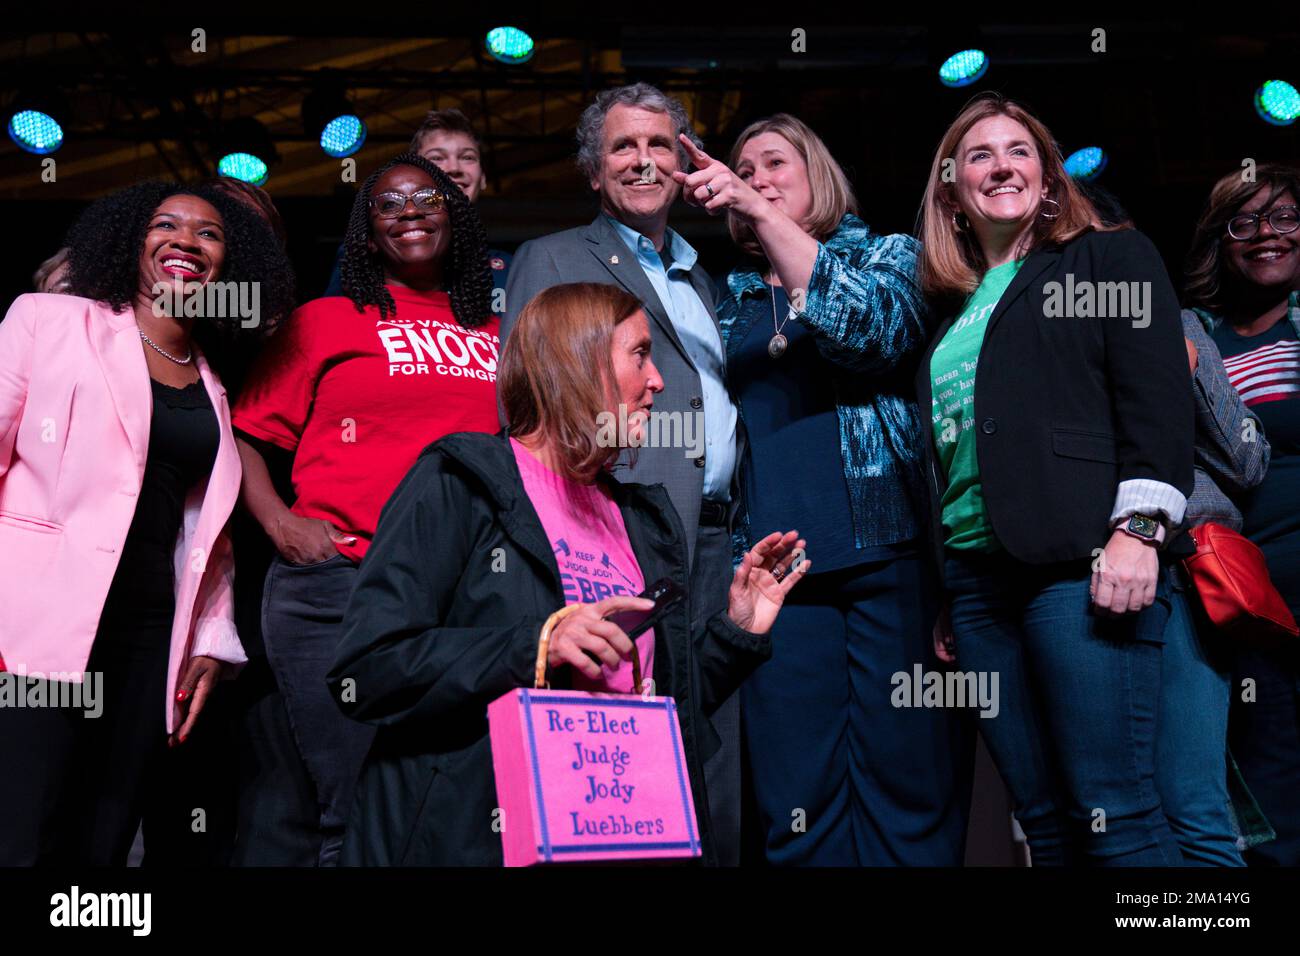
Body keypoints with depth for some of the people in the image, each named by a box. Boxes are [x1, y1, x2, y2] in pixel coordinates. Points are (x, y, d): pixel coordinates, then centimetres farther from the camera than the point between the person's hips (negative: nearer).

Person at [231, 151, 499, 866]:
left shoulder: (495, 336, 16)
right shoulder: (325, 321, 8)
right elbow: (246, 432, 8)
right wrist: (279, 521, -6)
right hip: (339, 585, -3)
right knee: (356, 805, -7)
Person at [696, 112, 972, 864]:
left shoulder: (889, 255, 11)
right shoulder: (732, 298, 20)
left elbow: (874, 328, -11)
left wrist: (764, 216, -16)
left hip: (890, 548, -2)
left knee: (909, 782, -2)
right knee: (798, 801, 1)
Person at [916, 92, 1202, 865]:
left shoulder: (1111, 258, 9)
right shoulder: (952, 308, 23)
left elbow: (1157, 400, -3)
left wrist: (1139, 527, -16)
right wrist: (946, 597, 20)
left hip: (1084, 564, -5)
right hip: (978, 577, 6)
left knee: (1113, 813, -10)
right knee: (1044, 818, 5)